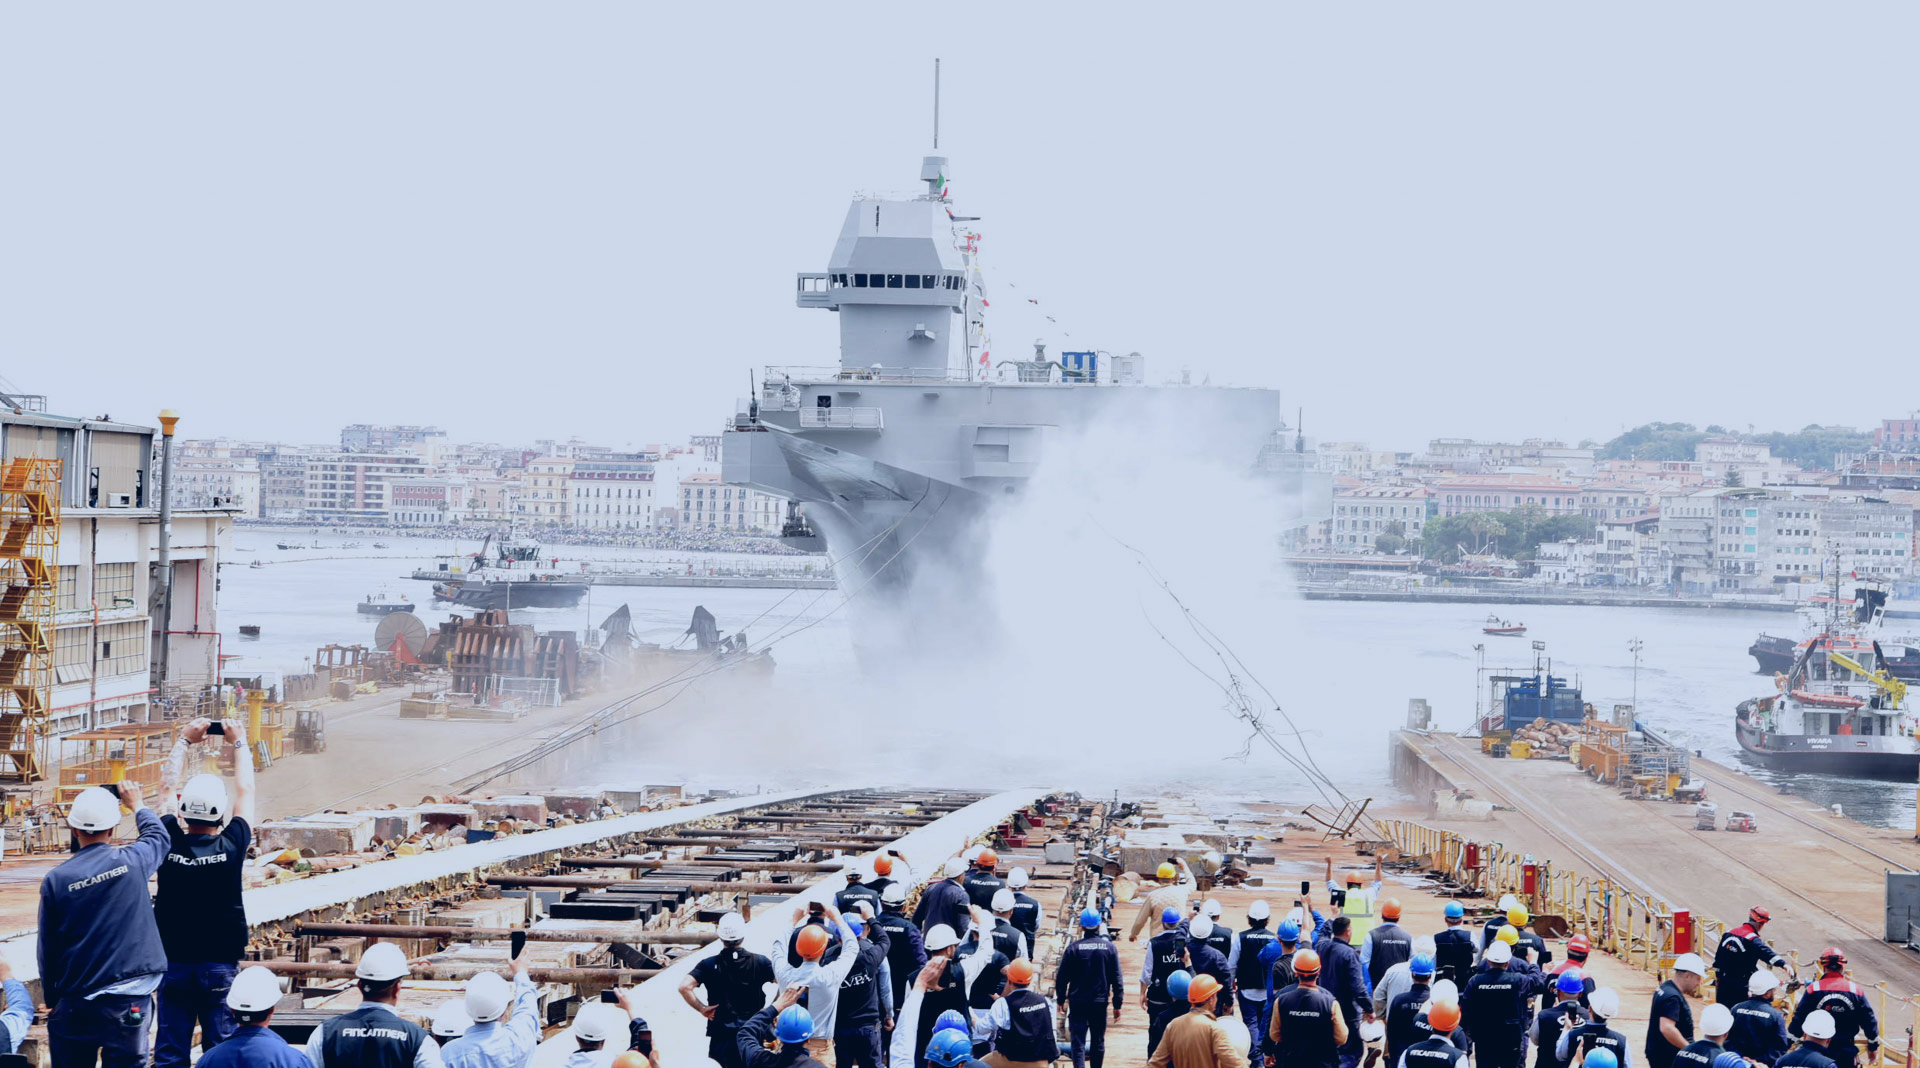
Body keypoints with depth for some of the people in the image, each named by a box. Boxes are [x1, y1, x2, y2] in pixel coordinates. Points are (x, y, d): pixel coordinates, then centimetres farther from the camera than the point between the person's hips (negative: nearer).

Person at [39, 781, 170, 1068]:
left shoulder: (55, 880, -3)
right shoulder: (132, 861, -4)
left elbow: (47, 948, 4)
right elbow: (158, 835, 20)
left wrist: (50, 1000, 17)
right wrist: (137, 805, 39)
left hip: (75, 1001, 1)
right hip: (128, 1000, -1)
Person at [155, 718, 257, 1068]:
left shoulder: (168, 844, -8)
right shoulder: (231, 847, -12)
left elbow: (167, 787, 8)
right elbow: (245, 791, 4)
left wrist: (184, 740, 17)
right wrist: (239, 743, 16)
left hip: (174, 963, 2)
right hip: (221, 964, -2)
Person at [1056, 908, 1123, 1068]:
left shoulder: (1074, 948, -8)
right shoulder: (1109, 947, -4)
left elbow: (1062, 977, -4)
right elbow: (1116, 978, -1)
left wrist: (1060, 999, 10)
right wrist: (1117, 1004, 6)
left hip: (1077, 1002, -2)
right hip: (1100, 1002, 2)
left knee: (1078, 1042, -3)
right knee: (1098, 1041, 16)